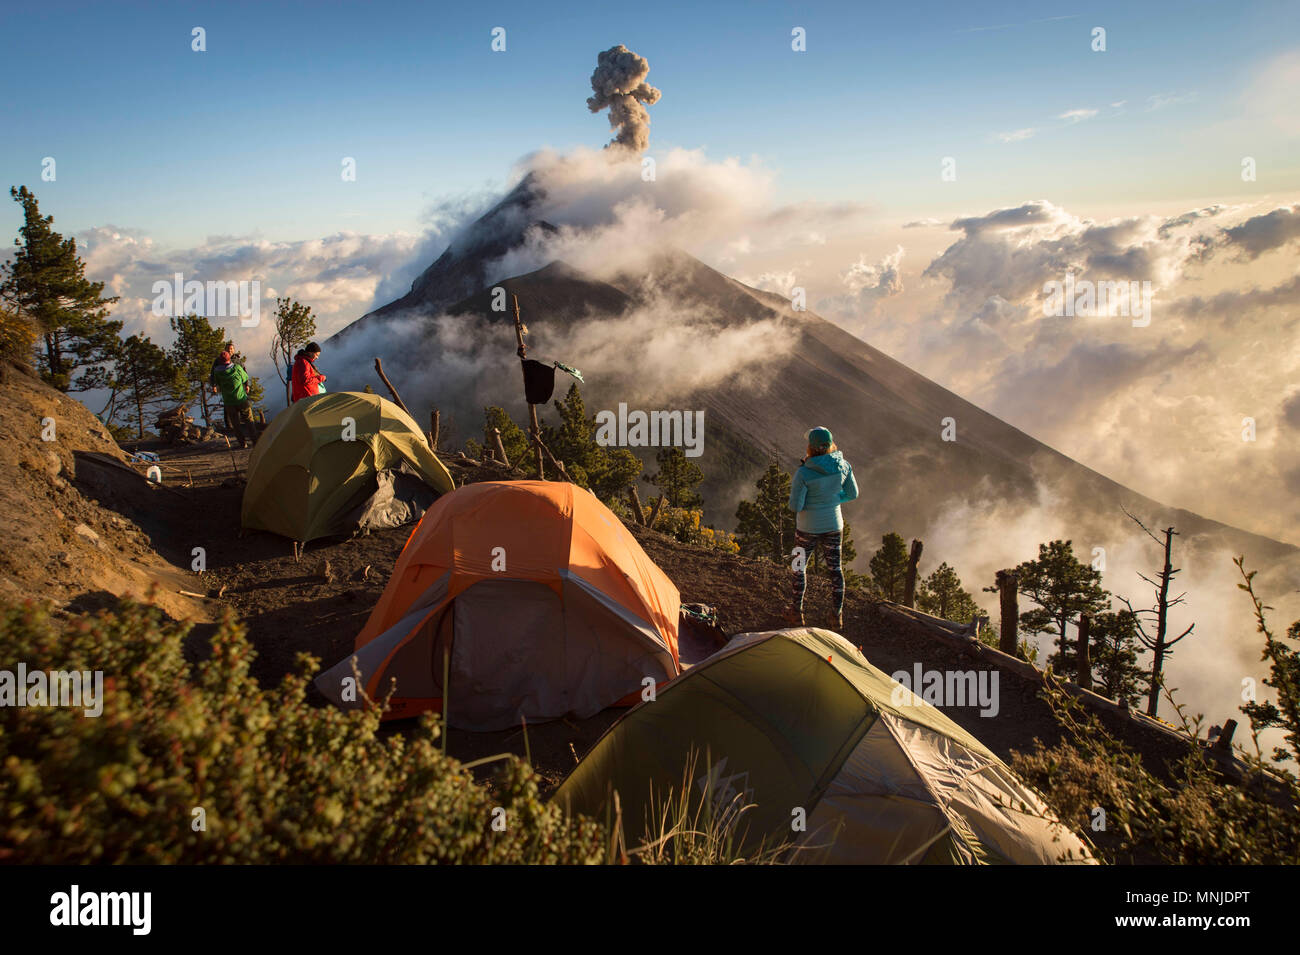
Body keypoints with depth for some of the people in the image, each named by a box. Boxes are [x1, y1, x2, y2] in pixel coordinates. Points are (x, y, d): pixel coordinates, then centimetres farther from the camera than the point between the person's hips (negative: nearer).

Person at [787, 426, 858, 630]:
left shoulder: (803, 473, -26)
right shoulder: (843, 466, -12)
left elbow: (795, 506, -20)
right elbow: (852, 494, 2)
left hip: (808, 528, -3)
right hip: (833, 525, 3)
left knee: (800, 567, 19)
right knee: (834, 568, 18)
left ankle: (798, 612, 27)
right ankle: (838, 616, 27)